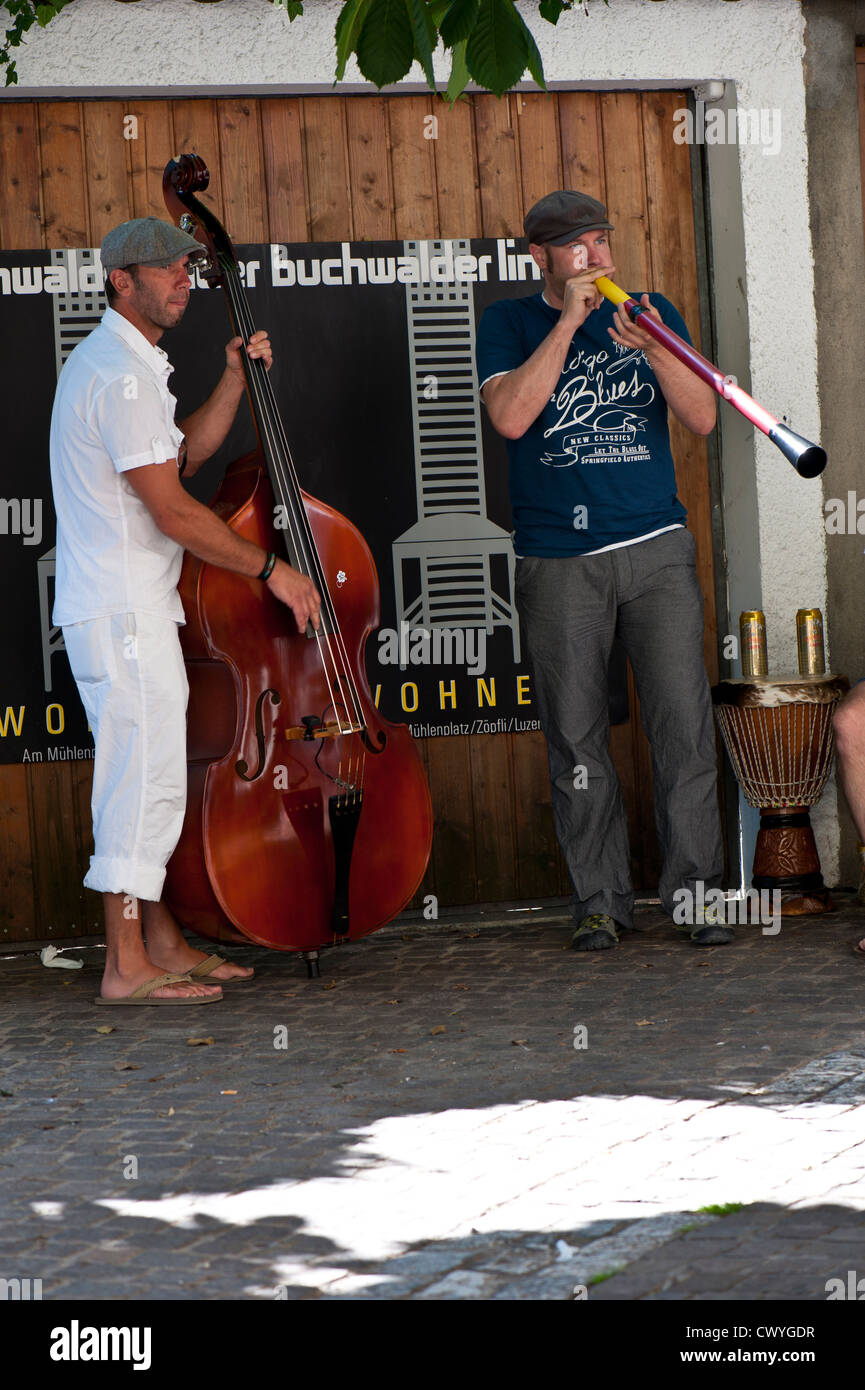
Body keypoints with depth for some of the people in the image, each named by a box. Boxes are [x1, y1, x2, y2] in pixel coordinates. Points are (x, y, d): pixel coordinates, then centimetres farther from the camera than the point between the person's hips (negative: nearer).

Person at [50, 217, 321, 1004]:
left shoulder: (122, 364, 16)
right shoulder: (122, 374, -18)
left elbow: (188, 454, 19)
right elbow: (171, 509, -20)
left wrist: (235, 380, 10)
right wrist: (269, 568, -13)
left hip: (127, 606, 11)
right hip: (122, 611, -11)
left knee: (147, 776, 15)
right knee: (148, 774, -9)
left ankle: (162, 942, 22)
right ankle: (128, 968, -7)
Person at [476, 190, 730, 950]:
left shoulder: (654, 312, 11)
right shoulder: (509, 324, 6)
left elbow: (702, 417, 0)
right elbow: (511, 416, -12)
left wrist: (655, 350, -18)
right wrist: (570, 323, -13)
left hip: (656, 547, 1)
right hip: (557, 564, -1)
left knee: (684, 718, -8)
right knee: (576, 737, 0)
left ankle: (694, 890, -1)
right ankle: (602, 899, 9)